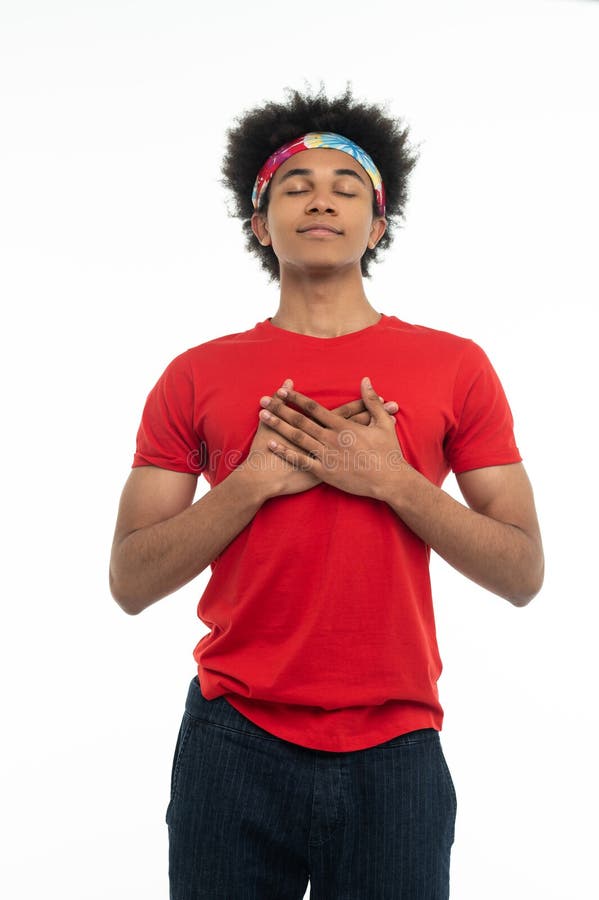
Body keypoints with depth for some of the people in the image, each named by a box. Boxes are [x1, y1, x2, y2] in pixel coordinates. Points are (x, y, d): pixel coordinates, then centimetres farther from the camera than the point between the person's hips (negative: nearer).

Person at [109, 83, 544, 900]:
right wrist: (254, 480, -13)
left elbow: (523, 575, -1)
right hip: (233, 742, 0)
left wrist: (391, 479, -14)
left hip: (395, 750, 0)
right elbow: (130, 583, -1)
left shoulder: (455, 366, 1)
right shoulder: (198, 376, 2)